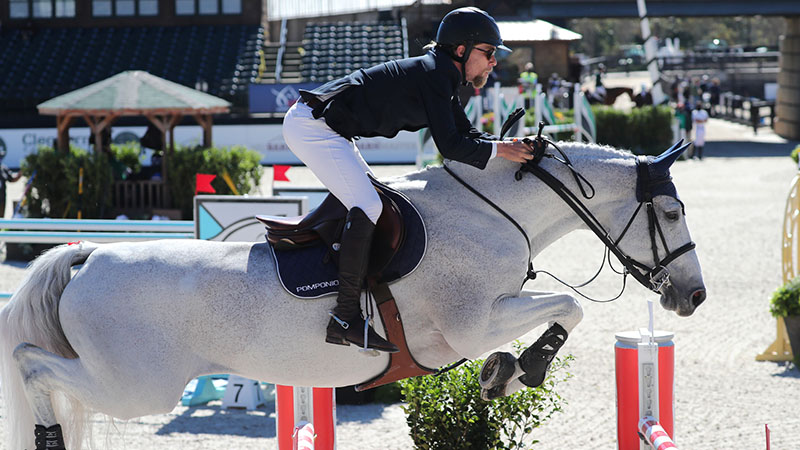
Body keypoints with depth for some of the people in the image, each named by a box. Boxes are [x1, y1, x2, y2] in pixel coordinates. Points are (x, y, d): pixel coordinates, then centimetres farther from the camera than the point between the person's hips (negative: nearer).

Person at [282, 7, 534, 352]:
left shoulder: (443, 77, 14)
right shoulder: (434, 75, -15)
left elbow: (466, 134, 18)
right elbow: (449, 145, -19)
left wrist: (509, 144, 5)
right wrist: (498, 150, -12)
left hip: (318, 126, 11)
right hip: (312, 127, -11)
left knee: (364, 198, 24)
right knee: (367, 207, -18)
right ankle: (345, 318, -21)